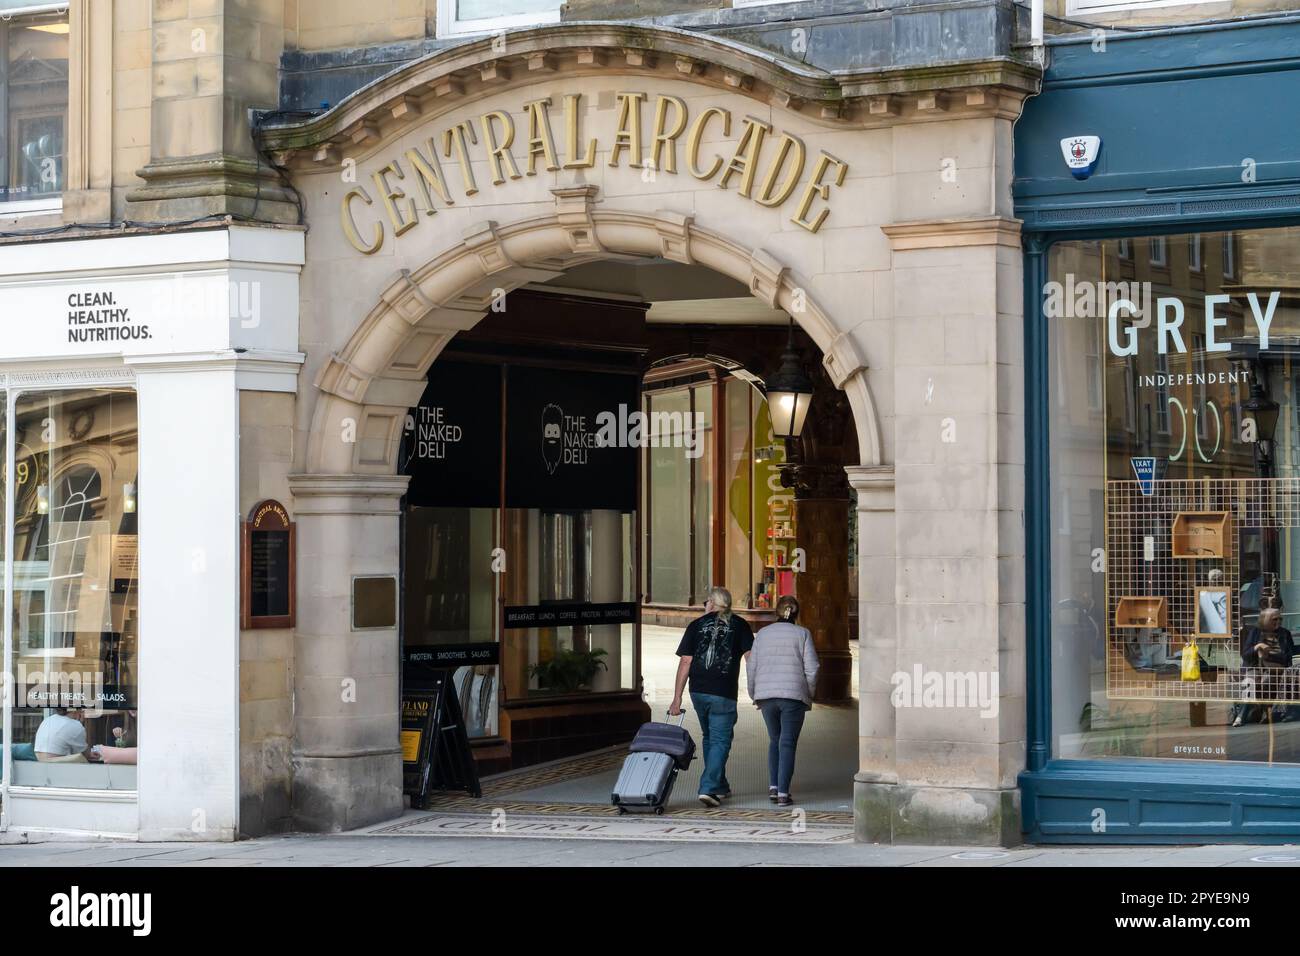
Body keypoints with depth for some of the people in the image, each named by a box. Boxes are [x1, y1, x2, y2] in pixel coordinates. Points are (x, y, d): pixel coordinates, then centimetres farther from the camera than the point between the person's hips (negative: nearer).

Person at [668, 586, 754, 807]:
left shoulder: (696, 625, 6)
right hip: (724, 694, -3)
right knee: (720, 741, 1)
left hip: (698, 691, 3)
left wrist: (677, 698, 0)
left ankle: (720, 786, 30)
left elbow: (685, 662, 1)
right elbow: (750, 657, -4)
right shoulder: (739, 625, 4)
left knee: (709, 738, 20)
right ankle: (708, 788, -13)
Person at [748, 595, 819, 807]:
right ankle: (783, 793, -5)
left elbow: (752, 668, 7)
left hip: (766, 695, 3)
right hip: (794, 694, -3)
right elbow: (811, 668, -4)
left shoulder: (763, 634, 8)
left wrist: (754, 695, 17)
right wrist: (809, 694, 9)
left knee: (775, 740, 18)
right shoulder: (802, 634, 0)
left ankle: (773, 787, 7)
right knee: (787, 743, 1)